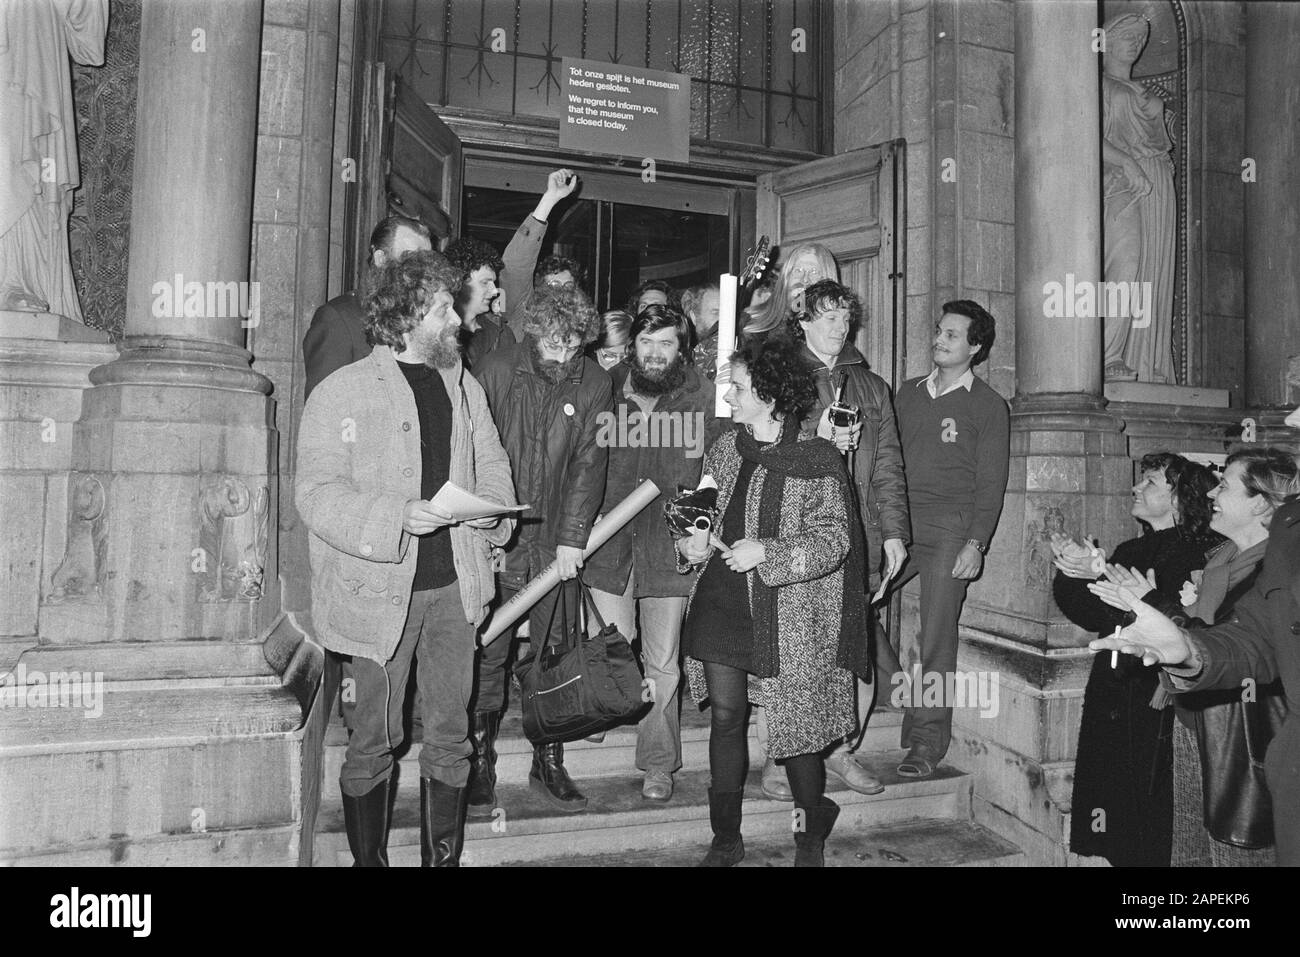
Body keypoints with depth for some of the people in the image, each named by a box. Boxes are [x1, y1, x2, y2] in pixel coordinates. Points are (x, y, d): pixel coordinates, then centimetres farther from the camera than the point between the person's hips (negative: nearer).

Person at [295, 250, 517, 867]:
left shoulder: (465, 388, 13)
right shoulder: (343, 390, -5)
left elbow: (492, 466, 18)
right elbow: (317, 492, -12)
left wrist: (491, 509, -2)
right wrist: (398, 516, -25)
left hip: (453, 586, 5)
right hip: (380, 589, -4)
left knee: (450, 738, 11)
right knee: (374, 741, 8)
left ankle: (443, 857, 26)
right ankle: (368, 857, 27)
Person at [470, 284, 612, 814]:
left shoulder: (594, 383, 2)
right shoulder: (495, 371, -3)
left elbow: (590, 463, -1)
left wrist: (572, 537, -9)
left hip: (558, 541, 2)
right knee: (488, 655, 2)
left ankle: (549, 764, 23)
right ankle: (480, 765, 19)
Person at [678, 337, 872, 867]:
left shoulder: (817, 460, -9)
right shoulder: (725, 448, 8)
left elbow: (834, 539, -12)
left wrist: (765, 552, -20)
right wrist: (688, 541, -2)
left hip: (786, 615, -4)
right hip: (720, 603, 5)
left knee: (794, 726, 6)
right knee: (725, 717, 9)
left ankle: (812, 833, 32)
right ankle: (726, 838, 25)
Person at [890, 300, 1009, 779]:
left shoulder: (988, 406, 5)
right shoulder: (908, 393, 18)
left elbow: (991, 483, 0)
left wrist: (976, 543, -11)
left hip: (950, 527, -4)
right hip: (896, 522, 4)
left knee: (936, 636, -3)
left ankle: (927, 740, 8)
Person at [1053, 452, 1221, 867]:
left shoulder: (1199, 557, -9)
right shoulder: (1131, 551, 14)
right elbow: (1090, 616, 10)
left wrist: (1100, 576, -27)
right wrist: (1072, 572, -6)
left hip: (1158, 707, -6)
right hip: (1111, 701, 7)